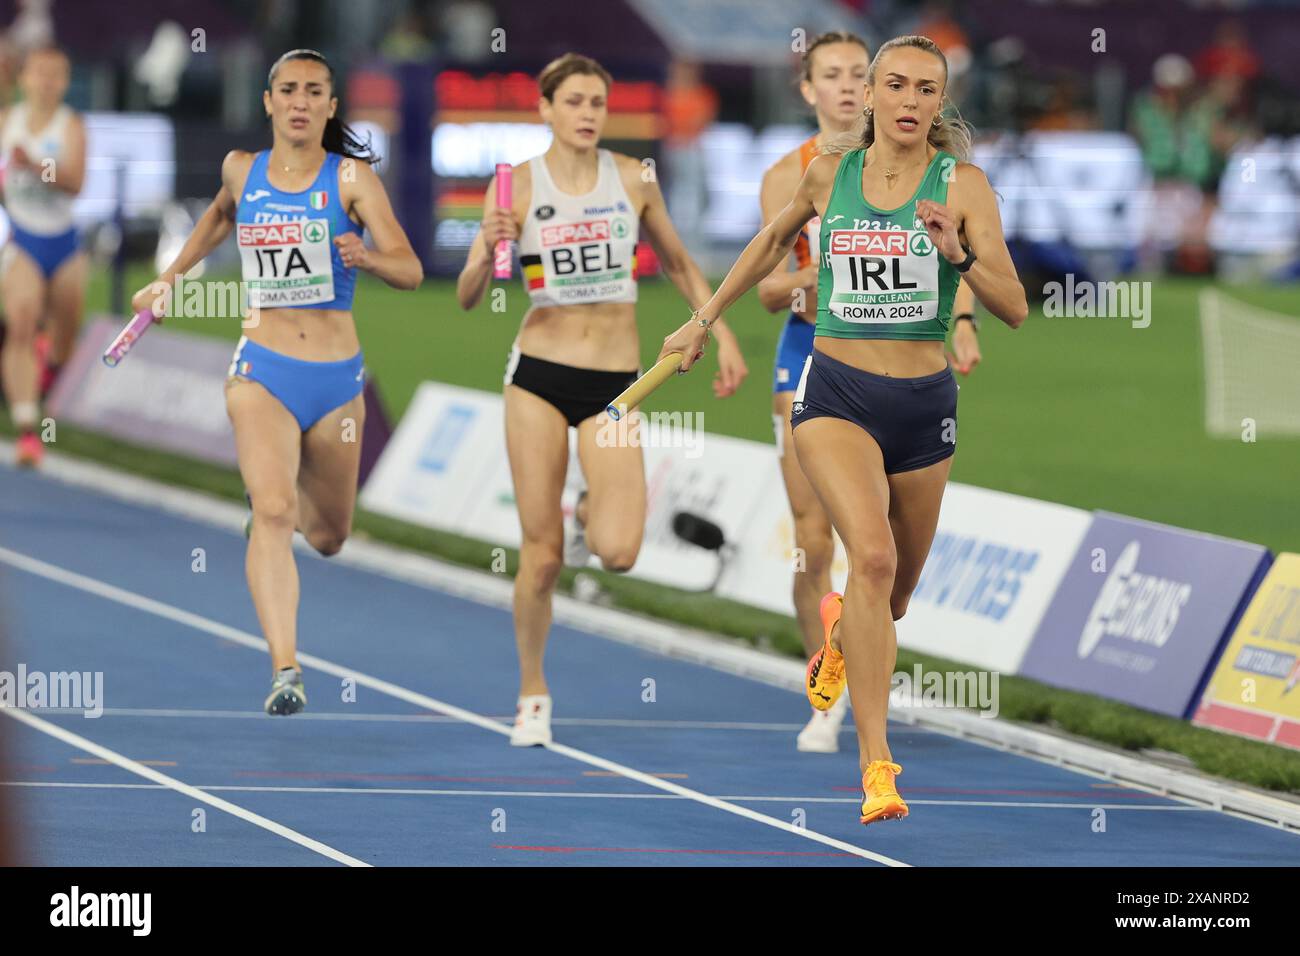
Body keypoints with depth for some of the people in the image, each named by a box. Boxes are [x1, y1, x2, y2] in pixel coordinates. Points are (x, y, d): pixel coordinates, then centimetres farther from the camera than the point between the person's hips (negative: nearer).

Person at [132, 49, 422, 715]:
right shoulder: (242, 170, 4)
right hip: (262, 371, 0)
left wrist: (368, 258, -32)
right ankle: (285, 671, -31)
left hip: (336, 379, 0)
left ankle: (302, 490, 54)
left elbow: (410, 271, -12)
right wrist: (168, 278, 31)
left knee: (327, 537, 16)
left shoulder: (352, 177, -4)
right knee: (272, 510, -24)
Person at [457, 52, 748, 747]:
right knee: (541, 554, -1)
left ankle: (589, 516, 22)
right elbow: (467, 297, -6)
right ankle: (532, 697, 19)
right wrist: (489, 253, -27)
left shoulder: (632, 179, 2)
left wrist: (723, 338, 10)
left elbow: (678, 265, 17)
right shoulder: (517, 185, -5)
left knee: (618, 553, -14)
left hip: (615, 383, 1)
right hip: (540, 376, -1)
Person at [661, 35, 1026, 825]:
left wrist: (959, 255, -26)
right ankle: (876, 761, -28)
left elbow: (1014, 308, -9)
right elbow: (774, 241, 24)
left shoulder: (962, 184, -4)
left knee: (893, 595, 15)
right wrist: (705, 319, 28)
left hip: (923, 404, 1)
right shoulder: (830, 175, 2)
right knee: (872, 554, -26)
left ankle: (840, 632, 55)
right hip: (836, 395, -1)